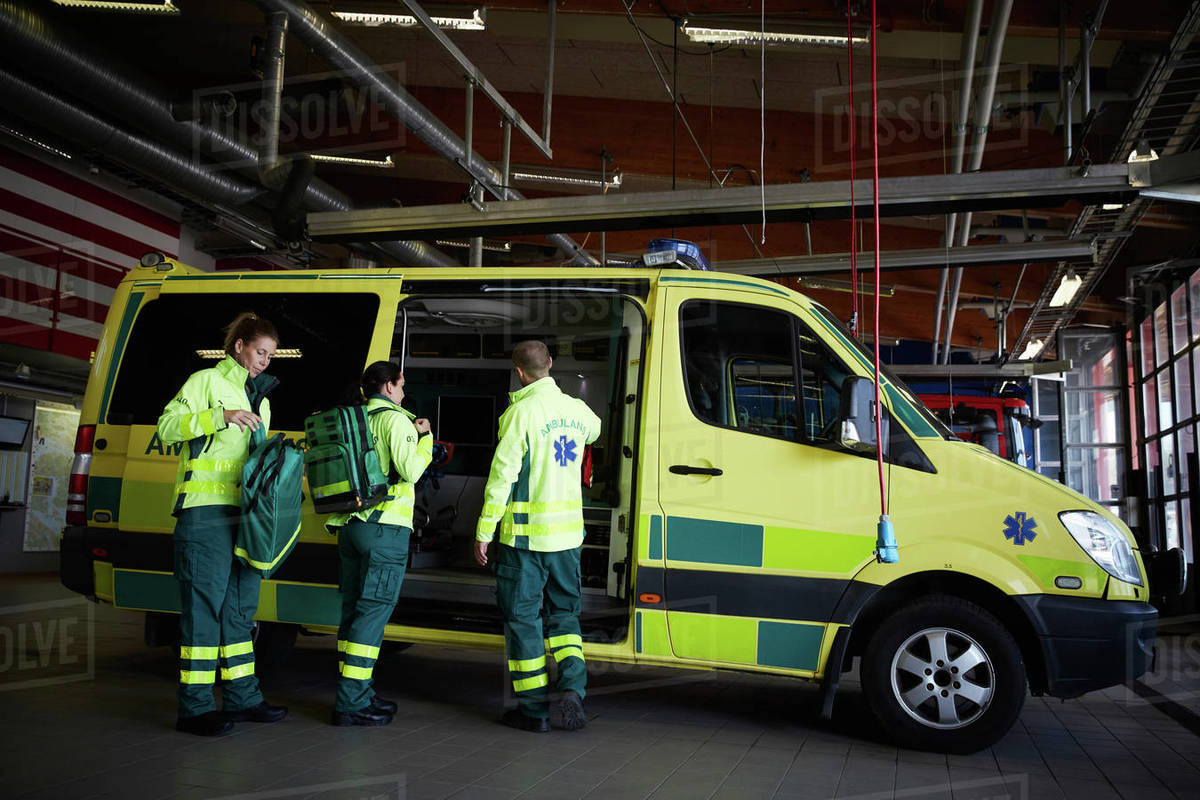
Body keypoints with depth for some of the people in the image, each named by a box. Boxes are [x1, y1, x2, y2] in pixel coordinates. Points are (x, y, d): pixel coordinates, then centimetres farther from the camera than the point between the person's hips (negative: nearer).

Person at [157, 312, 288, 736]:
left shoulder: (260, 398, 24)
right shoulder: (206, 382, 1)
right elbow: (166, 426, -9)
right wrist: (221, 416, -18)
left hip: (245, 512, 8)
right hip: (205, 511, -8)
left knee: (239, 606, 11)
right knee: (204, 605, -6)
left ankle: (241, 697, 18)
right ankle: (195, 707, -1)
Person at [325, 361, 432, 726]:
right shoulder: (395, 419, -6)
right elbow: (411, 470, -15)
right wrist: (424, 437, 1)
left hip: (350, 525, 8)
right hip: (385, 526, -8)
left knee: (355, 608, 12)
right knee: (374, 610, -6)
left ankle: (356, 694, 19)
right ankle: (351, 703, -6)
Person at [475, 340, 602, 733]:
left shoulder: (522, 412, -14)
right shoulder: (577, 409, 6)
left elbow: (502, 475, -16)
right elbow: (594, 429, 32)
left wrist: (484, 531, -10)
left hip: (526, 534, -6)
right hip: (568, 531, 6)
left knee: (522, 616, 5)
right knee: (563, 612, 17)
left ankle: (534, 709, 10)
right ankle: (572, 686, -1)